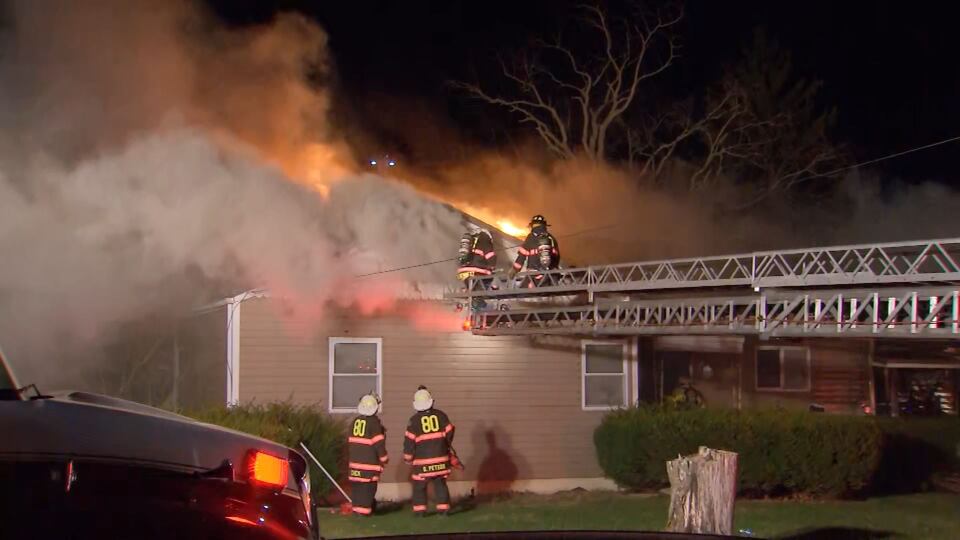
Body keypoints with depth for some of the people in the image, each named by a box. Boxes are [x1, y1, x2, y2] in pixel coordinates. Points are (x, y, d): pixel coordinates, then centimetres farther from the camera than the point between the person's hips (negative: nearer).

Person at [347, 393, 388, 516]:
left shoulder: (355, 421, 8)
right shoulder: (374, 423, -12)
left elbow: (350, 441, 15)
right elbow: (379, 443, -13)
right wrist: (384, 458, -1)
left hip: (355, 460, 6)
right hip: (369, 461, -6)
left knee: (356, 486, 10)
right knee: (368, 487, -3)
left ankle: (357, 508, 14)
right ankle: (363, 510, -5)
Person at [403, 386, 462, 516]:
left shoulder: (414, 420, -7)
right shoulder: (440, 415, 1)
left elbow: (409, 440, -6)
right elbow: (449, 433, 5)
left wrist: (408, 457, 8)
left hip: (422, 460, -2)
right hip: (440, 458, 3)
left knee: (419, 485, 8)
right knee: (440, 483, 14)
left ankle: (419, 509, 2)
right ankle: (443, 508, 9)